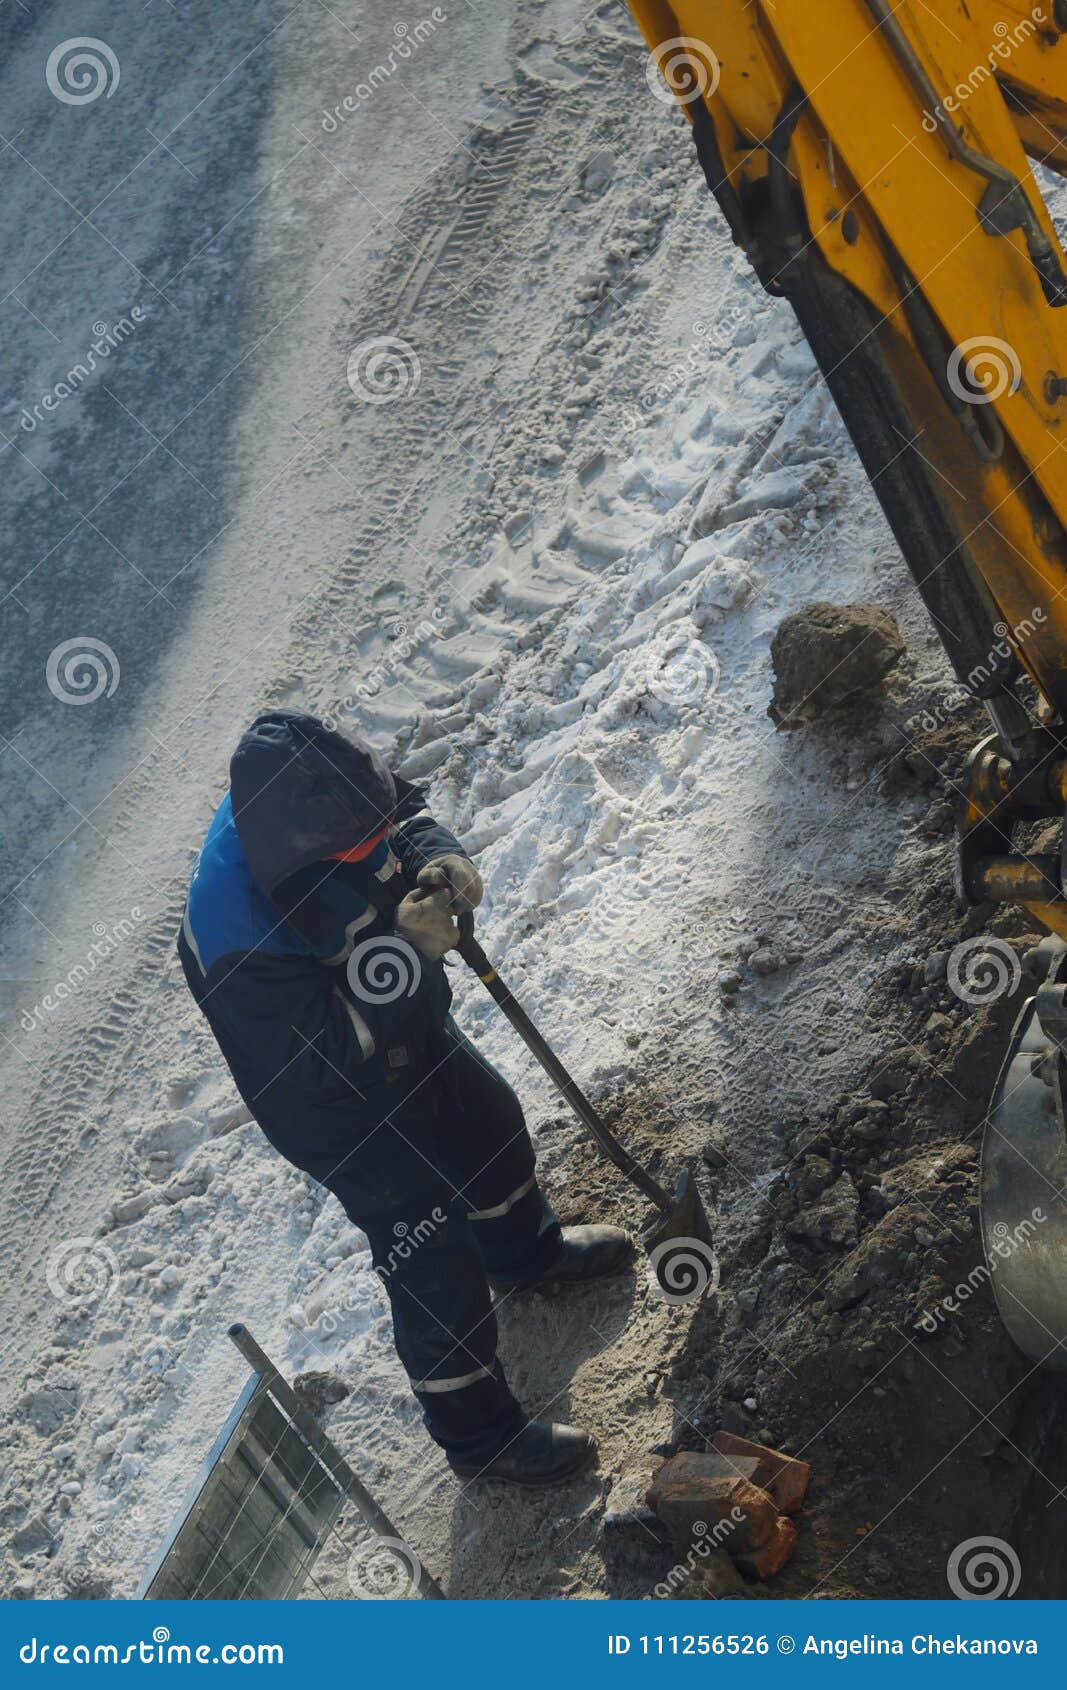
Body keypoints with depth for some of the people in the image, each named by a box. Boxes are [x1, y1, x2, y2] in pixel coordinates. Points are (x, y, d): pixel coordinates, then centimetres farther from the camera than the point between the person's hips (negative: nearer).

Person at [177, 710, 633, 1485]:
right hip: (339, 1108, -8)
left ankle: (527, 1249, 64)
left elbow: (405, 803, -3)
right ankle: (480, 1433, 33)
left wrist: (437, 854, -23)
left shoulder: (300, 790, -23)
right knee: (435, 1263, 7)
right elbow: (325, 1055, -36)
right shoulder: (238, 940, -43)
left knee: (494, 1128, 30)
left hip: (412, 1026, 8)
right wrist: (402, 951, -40)